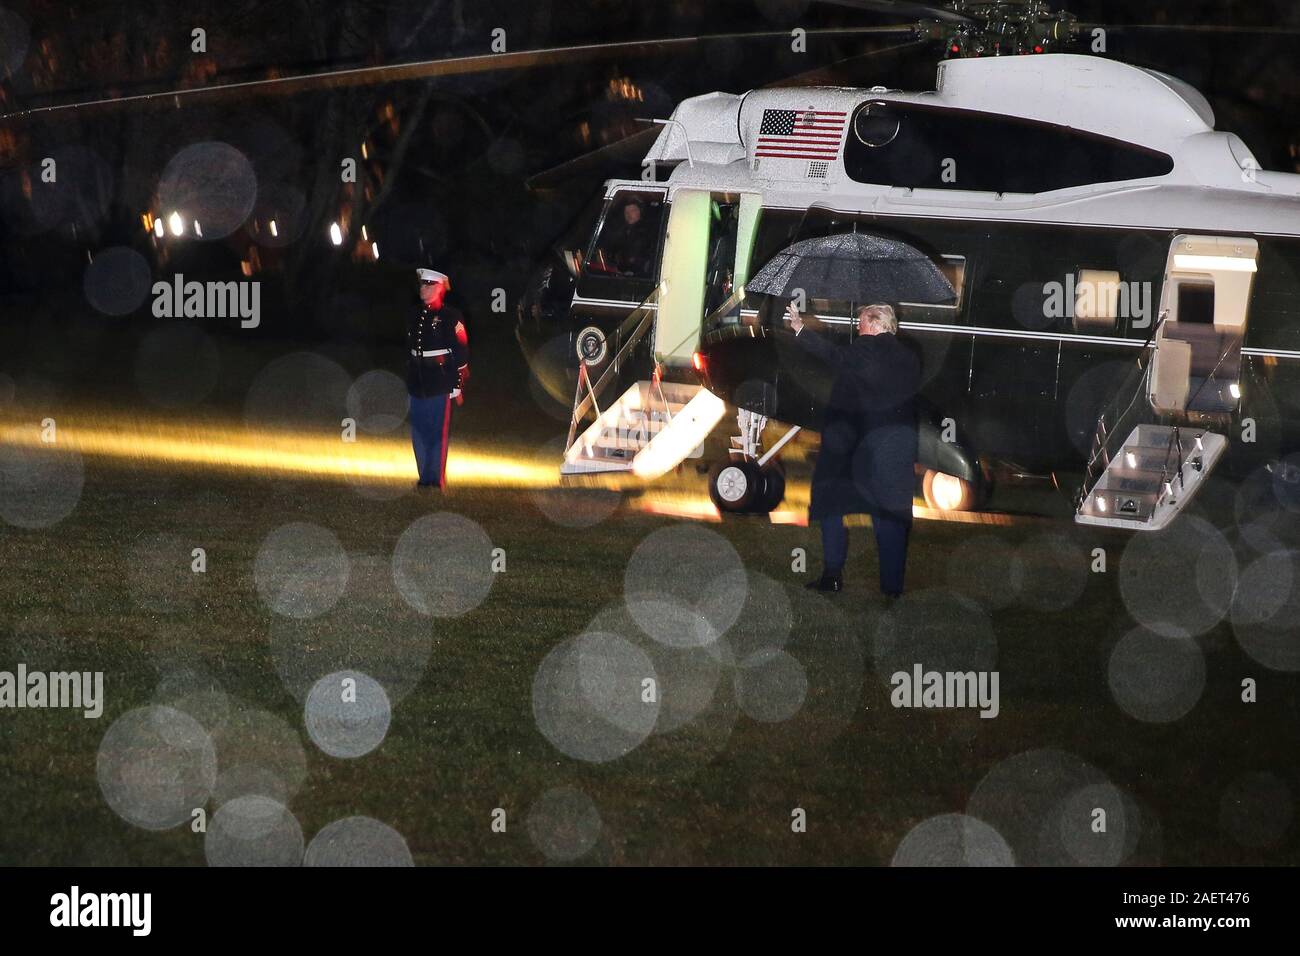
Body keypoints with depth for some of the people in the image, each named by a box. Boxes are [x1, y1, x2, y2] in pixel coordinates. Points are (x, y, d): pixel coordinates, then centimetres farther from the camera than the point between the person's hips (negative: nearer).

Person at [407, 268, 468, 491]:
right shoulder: (416, 317, 13)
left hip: (440, 385, -6)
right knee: (419, 434, 8)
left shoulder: (451, 317, -6)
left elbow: (461, 353, -8)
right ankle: (425, 478, 16)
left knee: (439, 433, -4)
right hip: (418, 386, 6)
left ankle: (437, 479, 0)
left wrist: (458, 386, -11)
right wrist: (409, 383, 21)